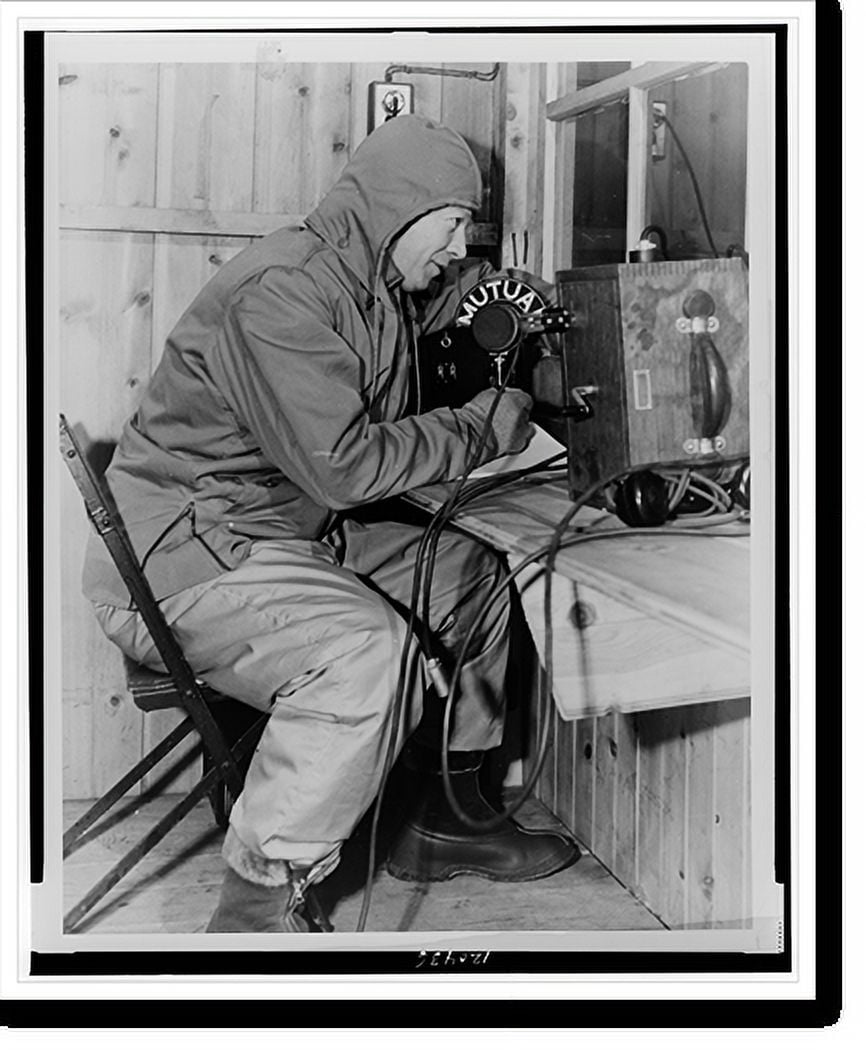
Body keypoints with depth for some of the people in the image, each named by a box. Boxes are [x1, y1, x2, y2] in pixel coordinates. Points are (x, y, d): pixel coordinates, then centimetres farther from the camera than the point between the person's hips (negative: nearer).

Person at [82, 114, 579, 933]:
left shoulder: (380, 288, 11)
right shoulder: (280, 290, -20)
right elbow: (341, 464, -26)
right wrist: (480, 428, -14)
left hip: (295, 531, 10)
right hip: (173, 552, -10)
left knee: (472, 573, 9)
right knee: (366, 646, -33)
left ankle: (447, 817, 19)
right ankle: (260, 905, -19)